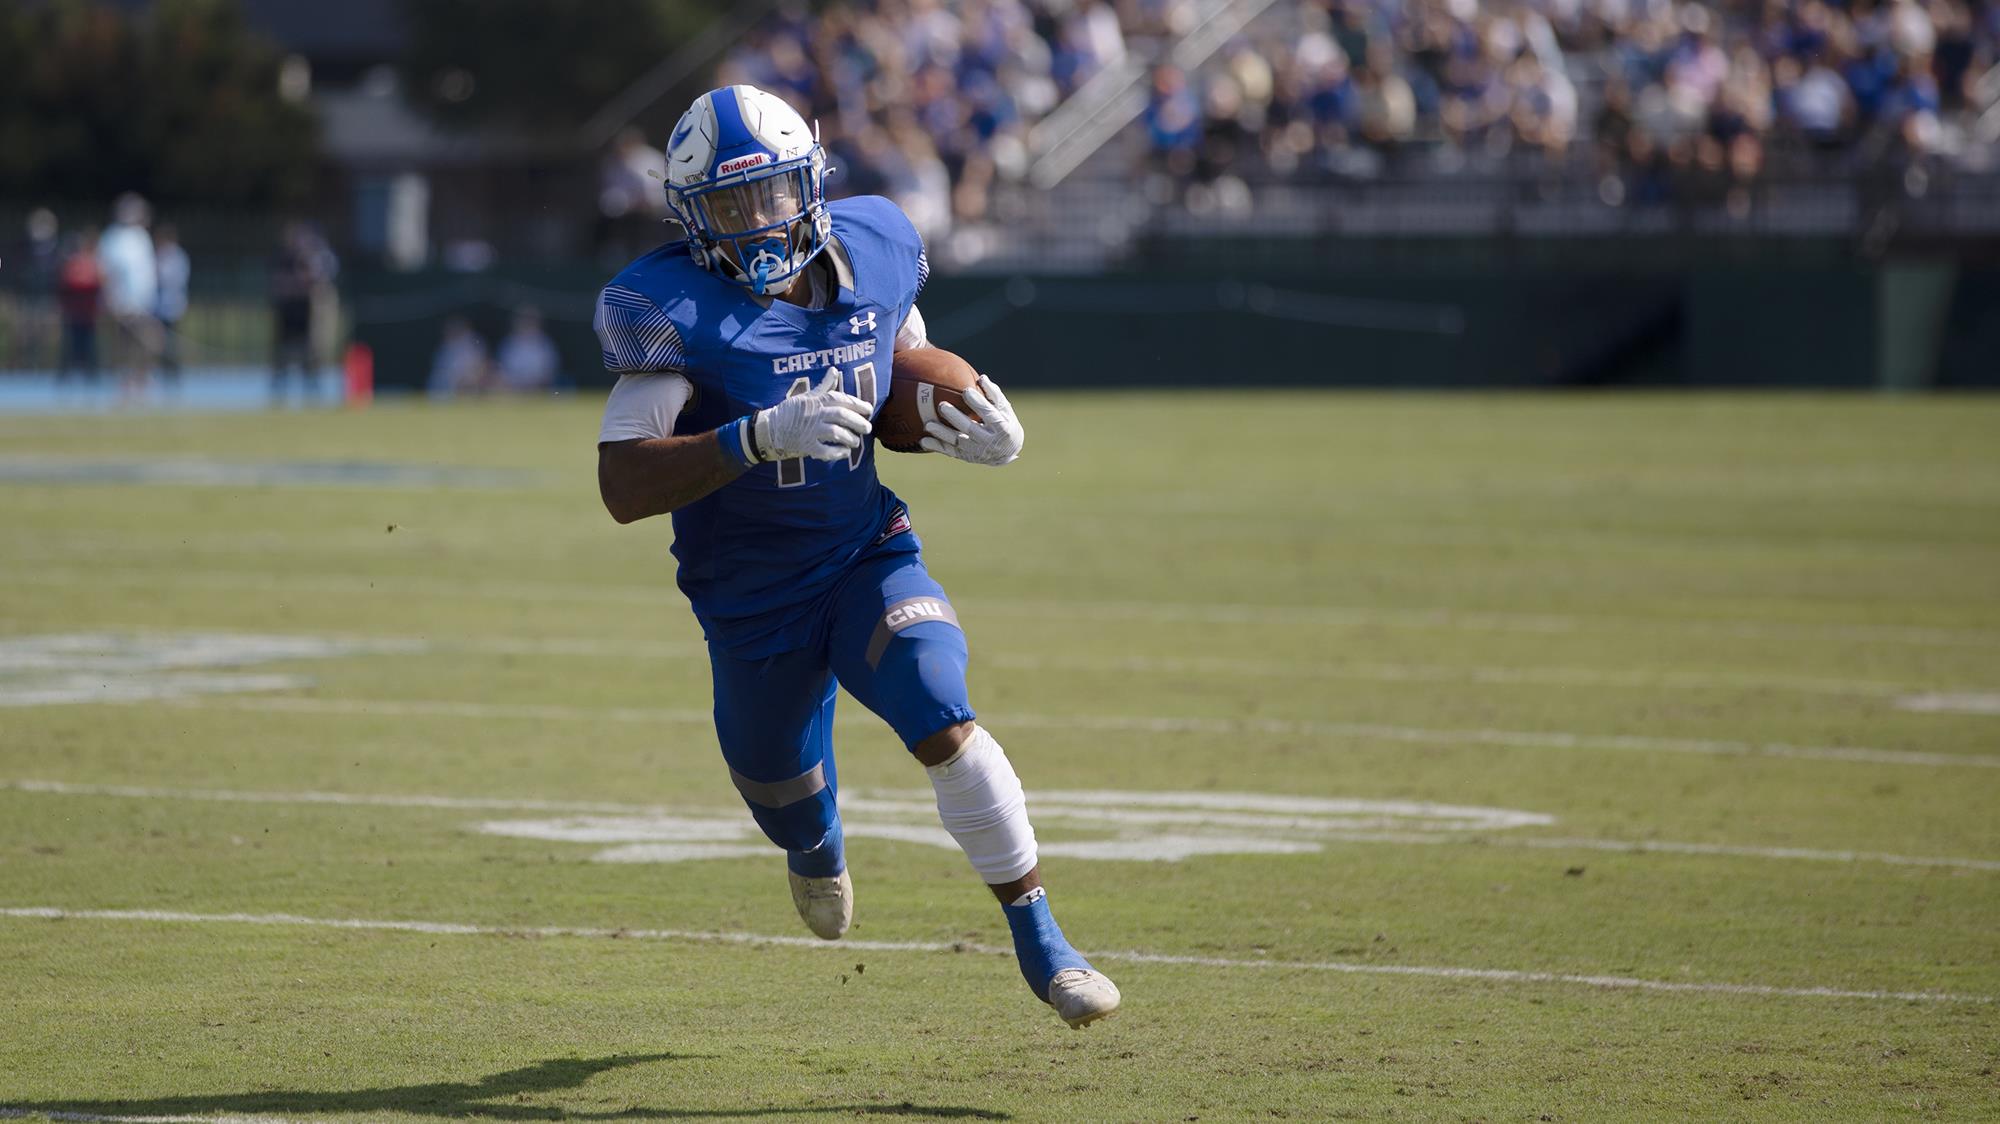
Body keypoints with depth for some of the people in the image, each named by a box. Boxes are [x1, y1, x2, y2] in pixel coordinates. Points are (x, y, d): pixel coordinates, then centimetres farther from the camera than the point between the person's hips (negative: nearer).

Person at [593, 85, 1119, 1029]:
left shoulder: (873, 253, -8)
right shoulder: (674, 312, -22)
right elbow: (622, 487, -29)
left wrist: (978, 432, -11)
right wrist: (762, 437, -41)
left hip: (870, 560, 1)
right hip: (752, 604, -1)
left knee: (943, 721, -25)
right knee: (782, 793, 21)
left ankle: (1039, 940, -16)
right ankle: (816, 841, 61)